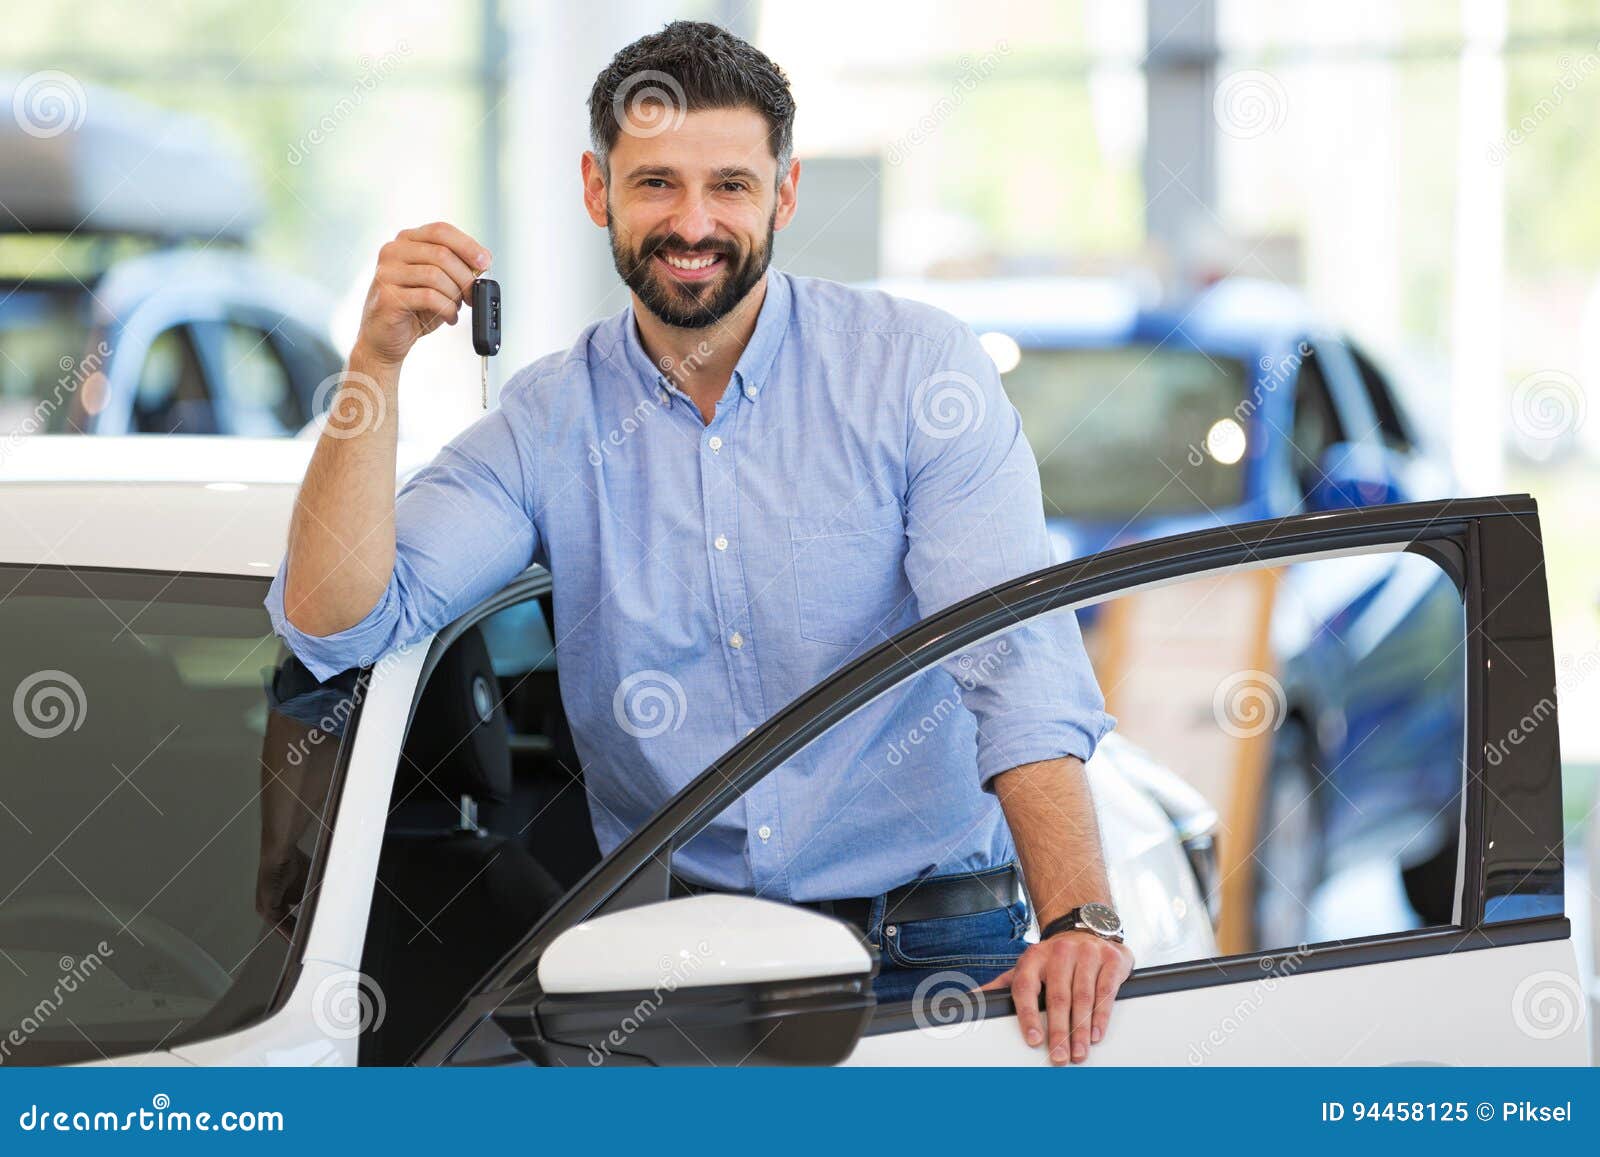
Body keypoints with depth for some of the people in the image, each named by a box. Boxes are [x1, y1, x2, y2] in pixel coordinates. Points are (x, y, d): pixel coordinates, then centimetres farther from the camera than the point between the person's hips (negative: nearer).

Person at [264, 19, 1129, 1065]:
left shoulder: (918, 366, -2)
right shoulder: (547, 423, 5)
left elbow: (1021, 660, -12)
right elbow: (336, 624, -5)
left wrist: (1077, 918, -26)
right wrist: (378, 360, -15)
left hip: (934, 955, -1)